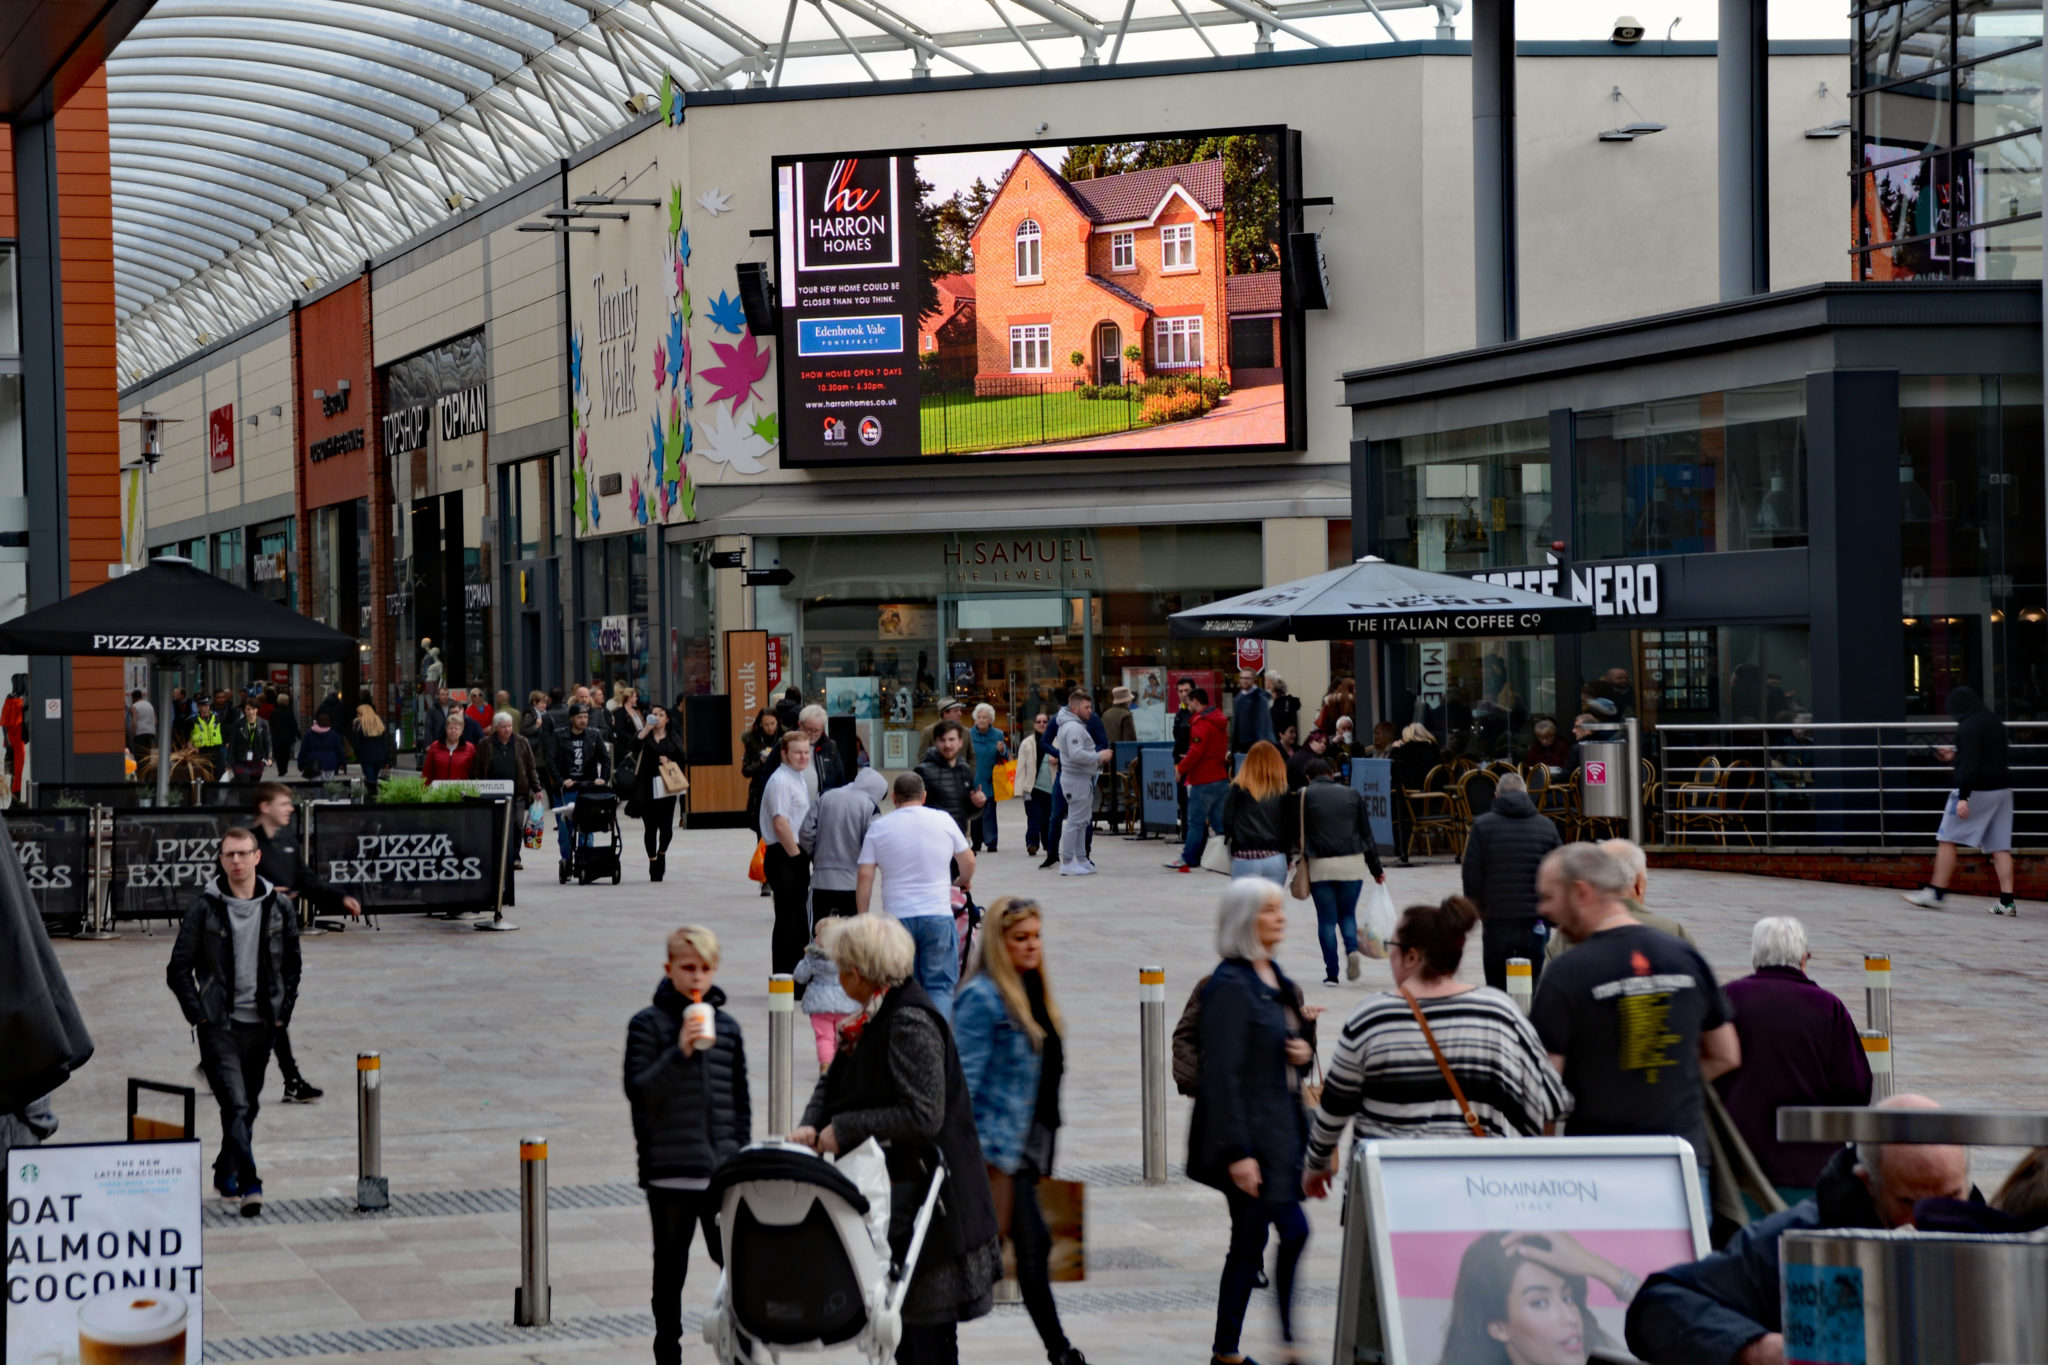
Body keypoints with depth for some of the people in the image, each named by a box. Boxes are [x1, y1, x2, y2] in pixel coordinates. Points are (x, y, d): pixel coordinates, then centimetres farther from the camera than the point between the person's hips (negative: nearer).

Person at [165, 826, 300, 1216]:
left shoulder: (278, 908, 3)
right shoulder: (205, 909, -5)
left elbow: (292, 965, 14)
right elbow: (179, 969, -1)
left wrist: (282, 1013, 7)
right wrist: (199, 1015, -7)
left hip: (260, 1025, 4)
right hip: (219, 1026, -4)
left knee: (248, 1108, 13)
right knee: (235, 1106, -15)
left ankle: (226, 1173, 32)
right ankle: (249, 1184, -20)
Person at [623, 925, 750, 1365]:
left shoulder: (726, 1026, 8)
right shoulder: (648, 1024, -3)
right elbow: (639, 1092, -12)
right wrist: (680, 1052, -23)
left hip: (722, 1168, 3)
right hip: (670, 1170, -2)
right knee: (671, 1266, 9)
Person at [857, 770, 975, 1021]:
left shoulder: (878, 828, 1)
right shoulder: (943, 820, 2)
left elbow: (865, 877, -2)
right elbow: (968, 861, 13)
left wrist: (863, 917, 5)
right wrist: (964, 882, 34)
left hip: (898, 916, 1)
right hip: (938, 915, -1)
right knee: (940, 985, 3)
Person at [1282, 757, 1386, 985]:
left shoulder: (1302, 796, 2)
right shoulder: (1352, 794, 8)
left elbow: (1290, 833, 2)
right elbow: (1366, 833, 11)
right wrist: (1376, 868, 16)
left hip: (1319, 865, -2)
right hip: (1353, 863, 2)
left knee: (1326, 918, 5)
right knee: (1347, 913, 16)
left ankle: (1331, 973, 2)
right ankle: (1352, 949, -11)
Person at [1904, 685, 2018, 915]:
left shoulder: (1968, 726, -12)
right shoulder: (1995, 722, 16)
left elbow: (1970, 764, -21)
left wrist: (1963, 797, -24)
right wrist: (1955, 757, 33)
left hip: (1977, 789, -8)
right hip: (2002, 788, 8)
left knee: (1947, 840, 1)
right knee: (2000, 846, 5)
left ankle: (1936, 893, 1)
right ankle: (2006, 902, -2)